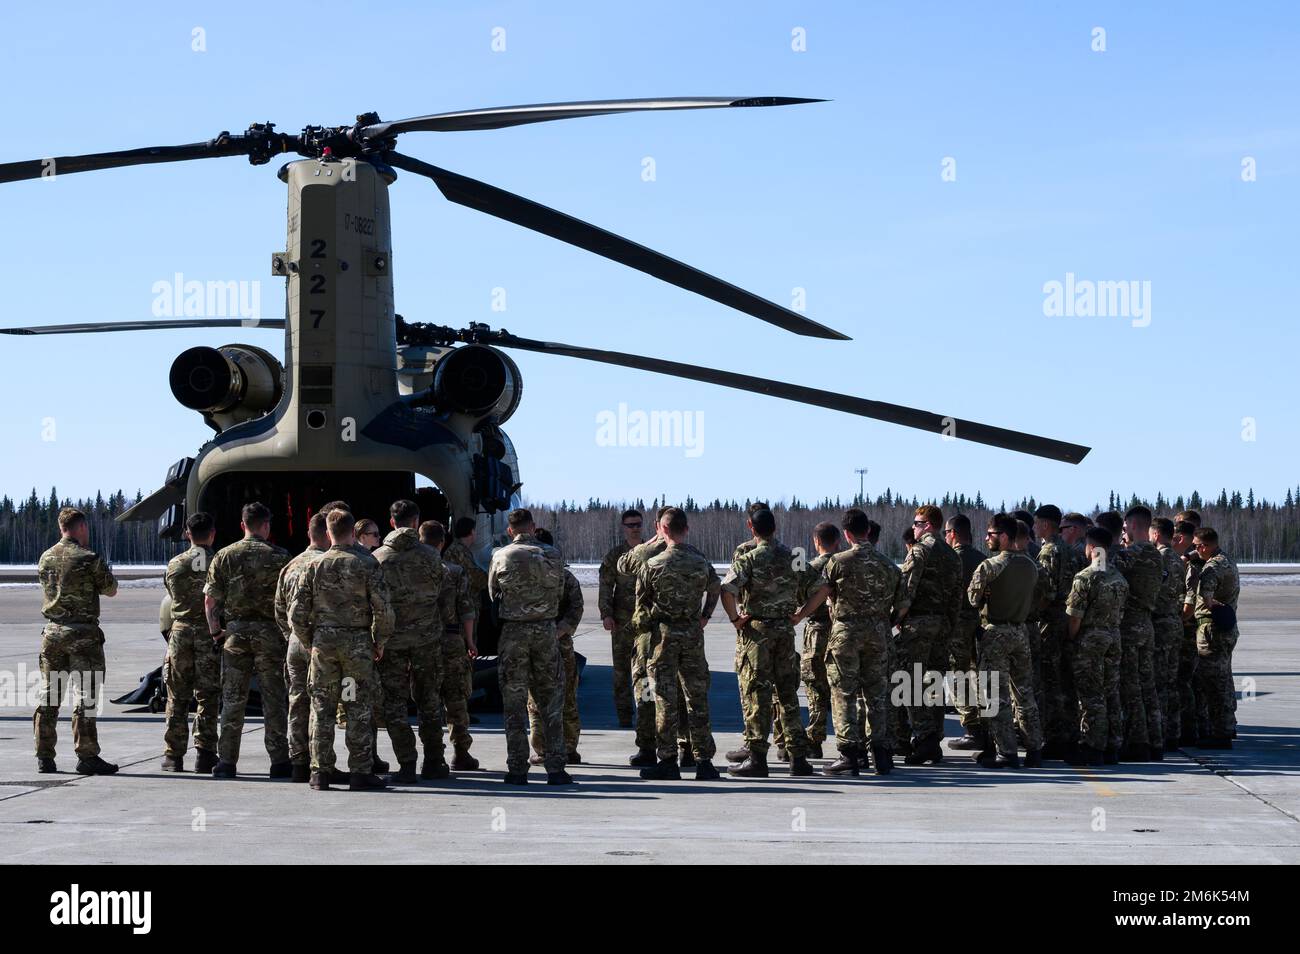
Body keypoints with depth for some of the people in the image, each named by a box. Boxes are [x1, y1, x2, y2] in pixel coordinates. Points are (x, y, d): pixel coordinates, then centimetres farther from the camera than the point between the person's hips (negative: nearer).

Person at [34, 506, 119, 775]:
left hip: (52, 630, 5)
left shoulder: (45, 558, 7)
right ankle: (87, 757, -4)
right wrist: (106, 572, 19)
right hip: (83, 632, -5)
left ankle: (44, 756, 11)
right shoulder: (90, 559, -10)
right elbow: (110, 590, -1)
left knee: (48, 693, 9)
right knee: (84, 694, -3)